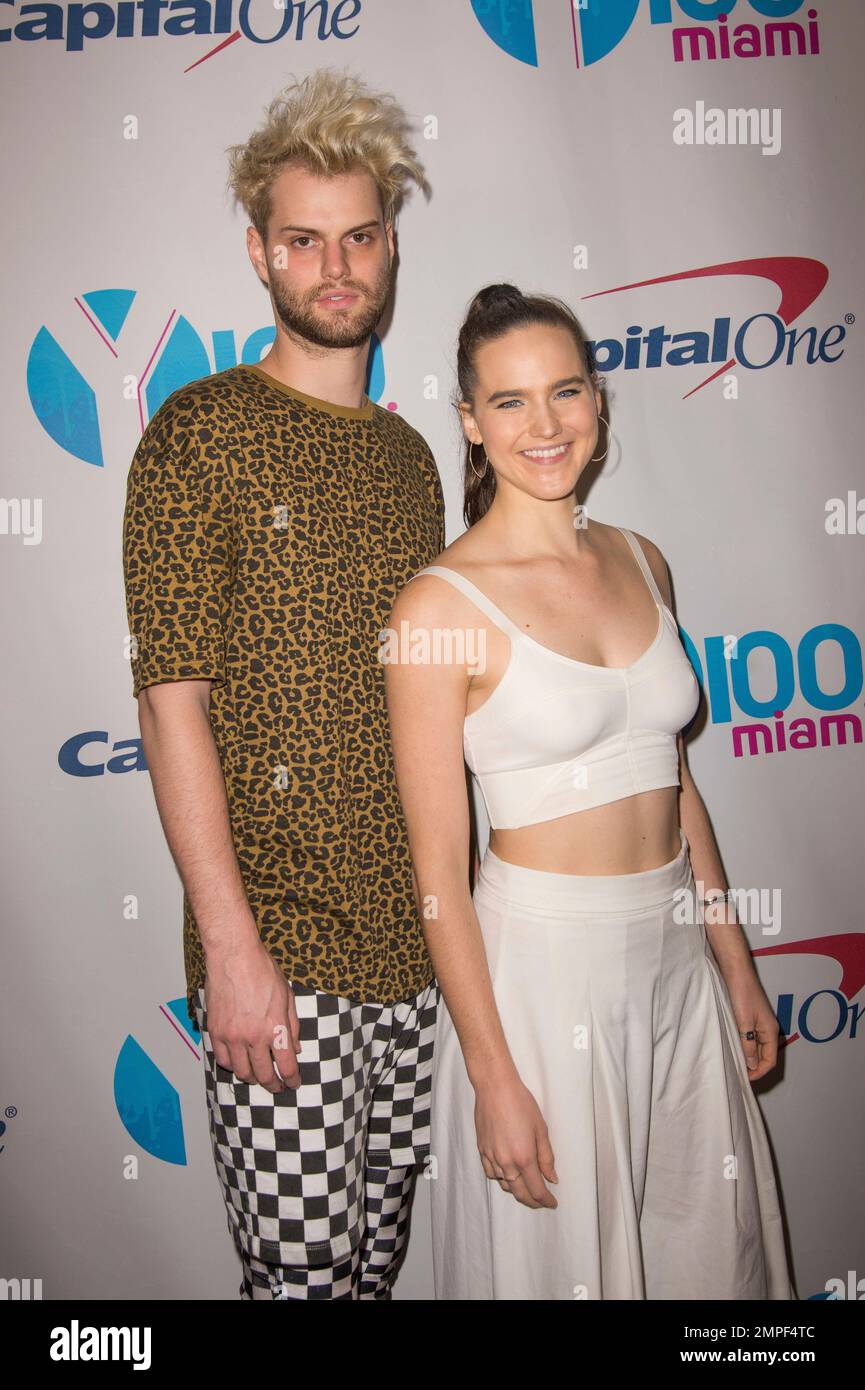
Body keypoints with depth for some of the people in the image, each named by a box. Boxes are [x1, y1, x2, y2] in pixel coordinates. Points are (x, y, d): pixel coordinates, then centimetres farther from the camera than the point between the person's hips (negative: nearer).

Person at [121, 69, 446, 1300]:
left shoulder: (407, 452, 12)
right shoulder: (200, 432, -6)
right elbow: (172, 699, -12)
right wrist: (231, 945, -16)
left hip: (413, 941, 6)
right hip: (279, 946, -5)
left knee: (383, 1245, 17)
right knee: (302, 1262, 2)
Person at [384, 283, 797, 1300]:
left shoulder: (640, 562, 4)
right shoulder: (442, 604, -14)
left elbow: (674, 782, 11)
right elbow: (438, 868, -13)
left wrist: (737, 969, 13)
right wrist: (494, 1078, -13)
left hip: (678, 958, 6)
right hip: (540, 962, -6)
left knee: (707, 1246, 22)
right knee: (557, 1259, 14)